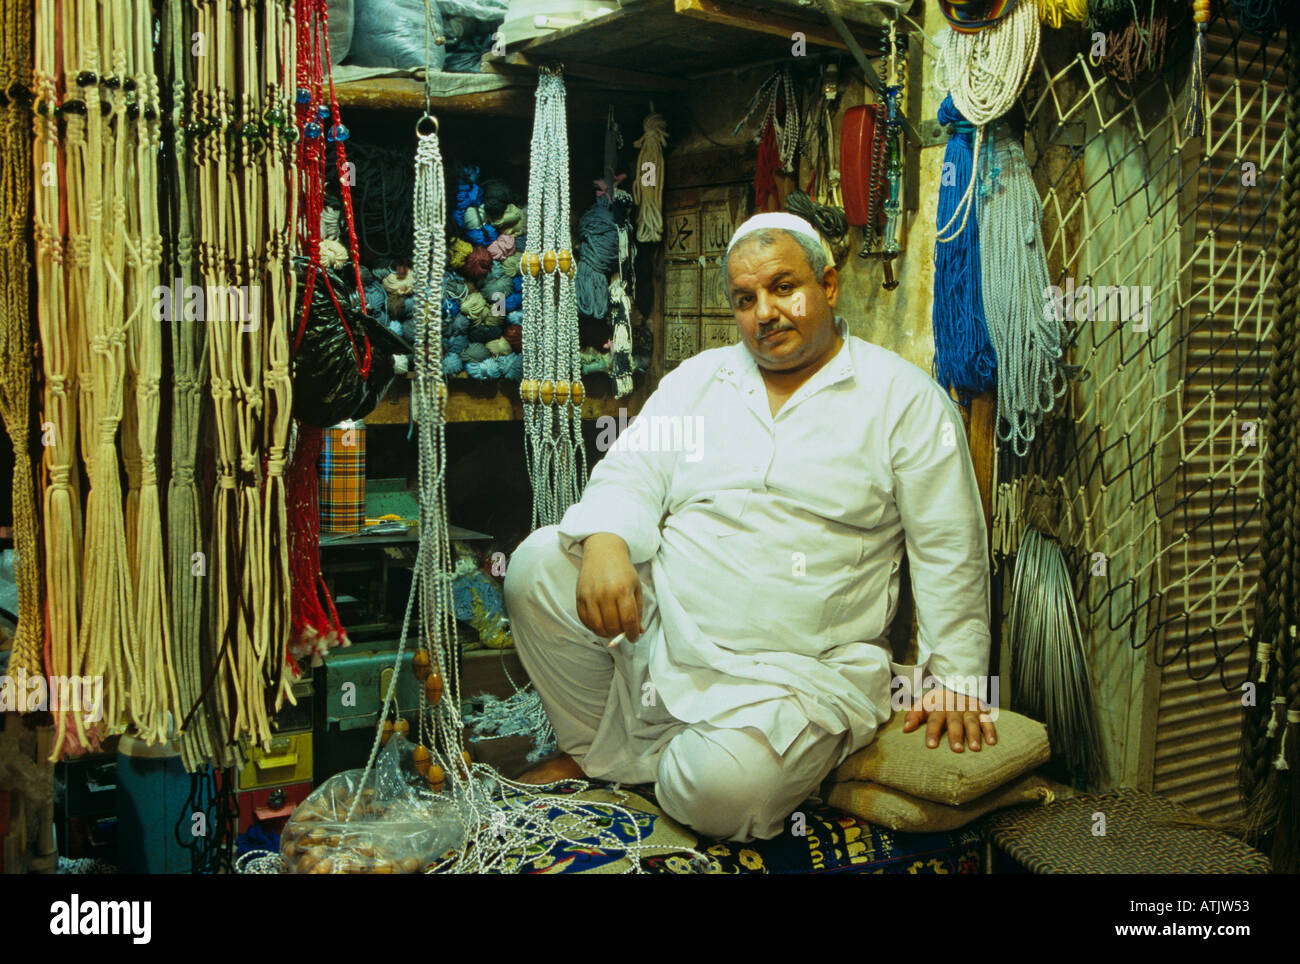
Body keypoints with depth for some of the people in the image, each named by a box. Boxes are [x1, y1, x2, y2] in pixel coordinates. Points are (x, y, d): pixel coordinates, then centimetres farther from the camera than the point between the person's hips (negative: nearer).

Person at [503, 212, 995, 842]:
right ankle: (599, 751, 4)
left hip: (802, 668, -3)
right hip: (662, 624, 4)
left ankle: (667, 767, 8)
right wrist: (605, 539, -18)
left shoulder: (904, 398, 1)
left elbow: (950, 549, 0)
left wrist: (956, 676, -6)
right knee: (538, 565, -16)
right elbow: (629, 474, 4)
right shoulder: (696, 379, 12)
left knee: (721, 789, -30)